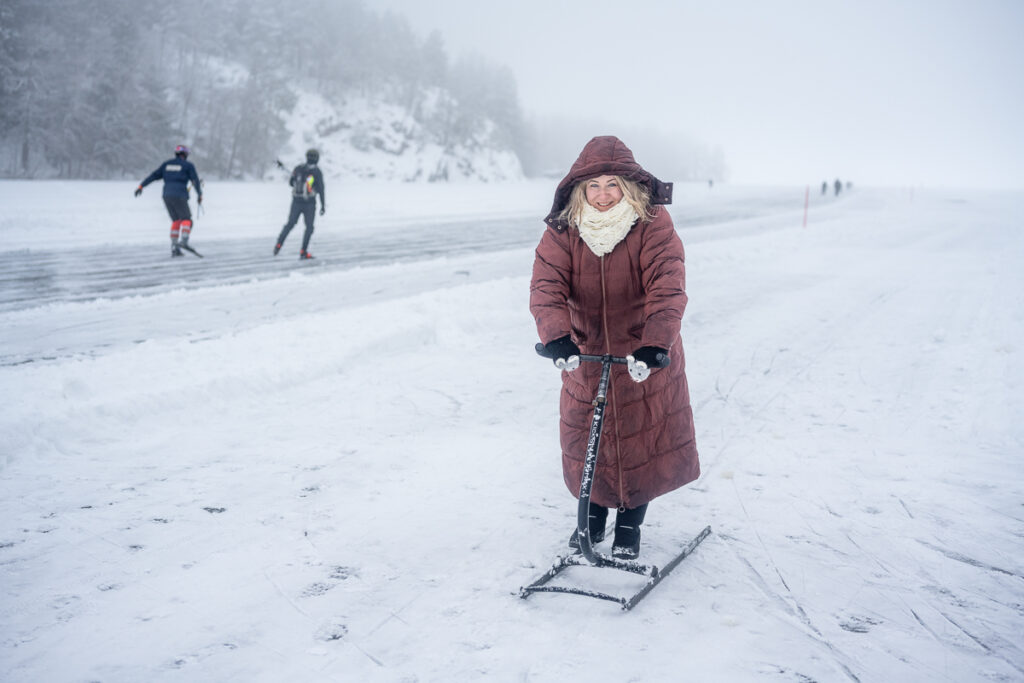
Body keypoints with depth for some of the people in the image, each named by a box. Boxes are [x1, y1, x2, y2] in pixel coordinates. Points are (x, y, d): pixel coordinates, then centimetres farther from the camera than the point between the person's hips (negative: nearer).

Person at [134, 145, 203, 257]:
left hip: (166, 196, 5)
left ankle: (174, 247, 4)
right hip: (180, 196, -5)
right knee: (186, 220, 2)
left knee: (176, 221, 14)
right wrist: (199, 194, 1)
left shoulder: (167, 164, 17)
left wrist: (141, 186, 12)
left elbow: (153, 175, 13)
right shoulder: (188, 165, 4)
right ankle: (183, 240, -25)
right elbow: (195, 180, -3)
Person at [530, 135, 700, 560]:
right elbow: (546, 287, -21)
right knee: (585, 436, 10)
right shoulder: (562, 231, -10)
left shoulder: (653, 225, -17)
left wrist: (655, 345, -40)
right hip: (586, 352, 2)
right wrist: (556, 337, -39)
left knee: (644, 436, 5)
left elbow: (667, 289, -26)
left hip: (644, 354, -2)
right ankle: (593, 514, 35)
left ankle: (630, 523, 26)